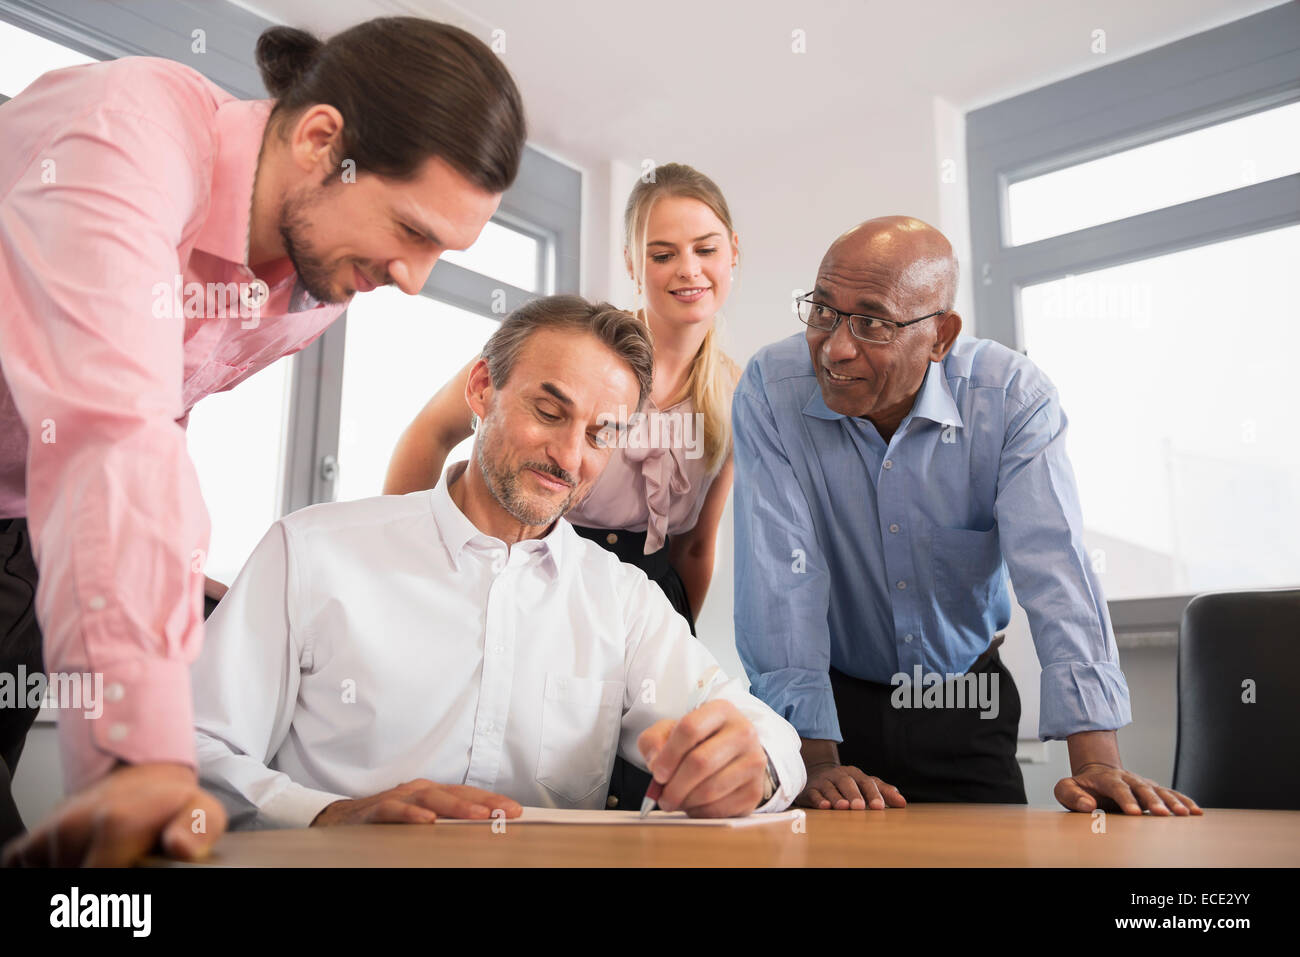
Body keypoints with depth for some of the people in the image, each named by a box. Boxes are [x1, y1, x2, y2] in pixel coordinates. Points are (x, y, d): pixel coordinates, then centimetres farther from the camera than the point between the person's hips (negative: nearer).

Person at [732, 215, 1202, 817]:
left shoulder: (1011, 396, -15)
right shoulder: (770, 390, -17)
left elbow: (1054, 566, -21)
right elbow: (782, 572, -22)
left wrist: (1096, 758, -32)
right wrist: (816, 760, -27)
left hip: (965, 699, 1)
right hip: (833, 695, -1)